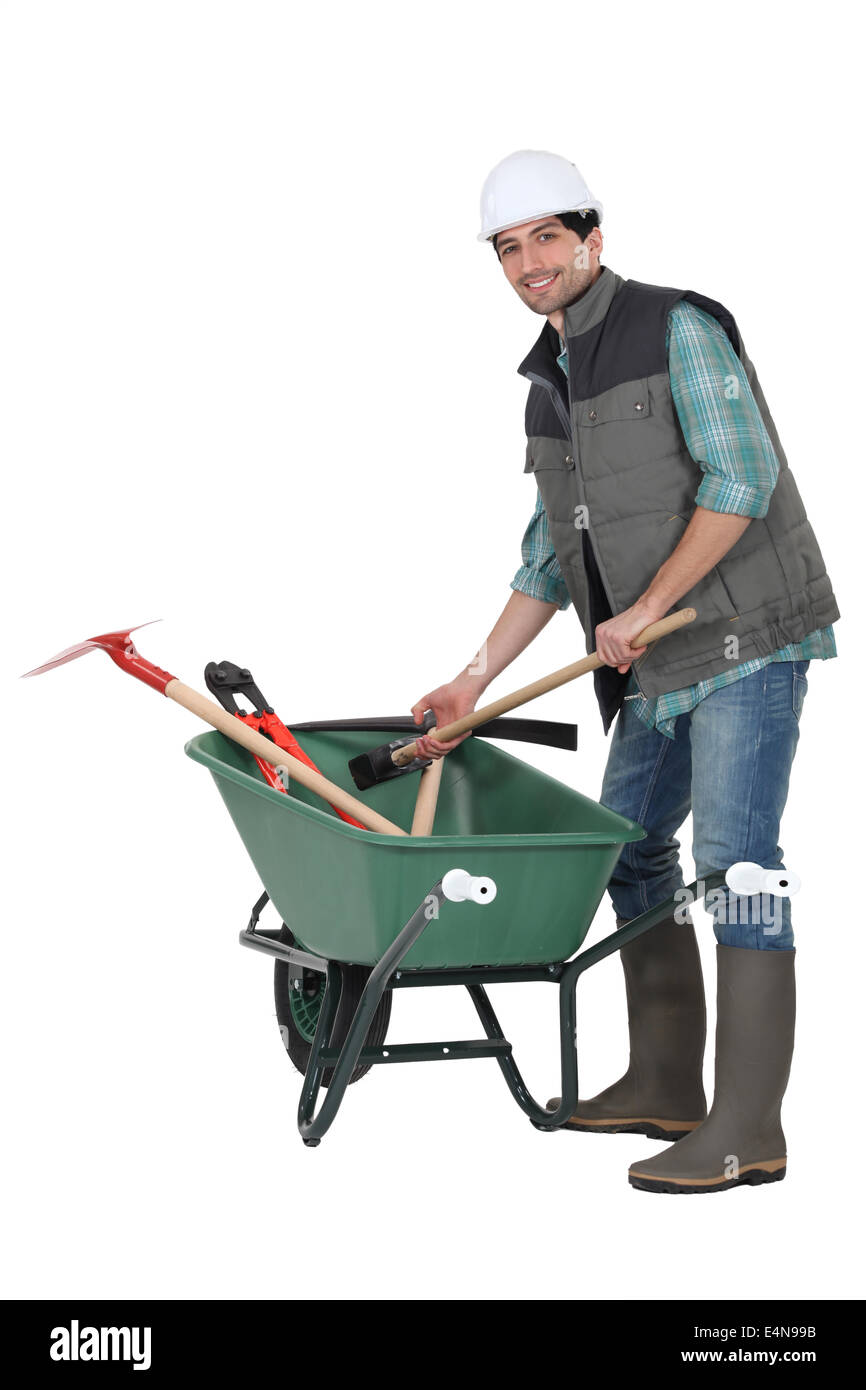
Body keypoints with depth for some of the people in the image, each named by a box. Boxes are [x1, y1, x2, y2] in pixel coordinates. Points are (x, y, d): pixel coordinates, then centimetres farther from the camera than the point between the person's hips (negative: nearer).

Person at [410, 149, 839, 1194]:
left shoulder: (678, 328, -8)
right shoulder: (548, 385, 15)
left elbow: (741, 479, -17)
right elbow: (550, 554, 18)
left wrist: (643, 610, -16)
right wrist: (474, 679, 13)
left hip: (744, 638, -9)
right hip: (656, 670, 9)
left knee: (733, 857, -12)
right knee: (630, 846, 12)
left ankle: (748, 1128, -8)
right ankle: (664, 1085, 24)